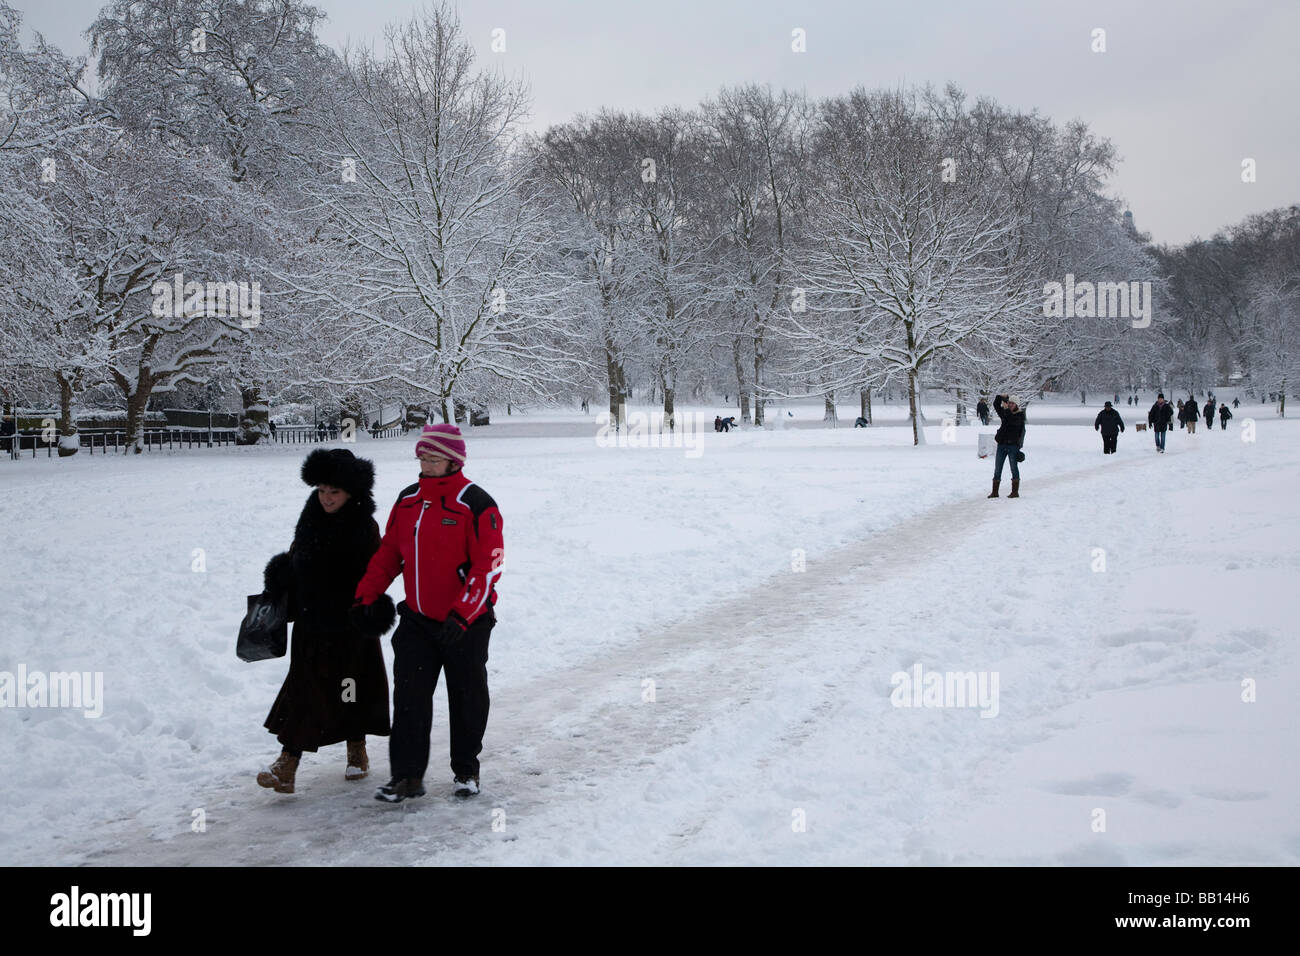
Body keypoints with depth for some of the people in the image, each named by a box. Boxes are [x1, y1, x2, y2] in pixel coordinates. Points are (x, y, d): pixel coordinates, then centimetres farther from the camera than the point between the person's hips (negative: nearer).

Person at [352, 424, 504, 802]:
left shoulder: (476, 505, -15)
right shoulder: (408, 500, 5)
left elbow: (487, 567, -19)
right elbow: (389, 553, 15)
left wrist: (461, 616, -27)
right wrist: (366, 597, 8)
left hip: (466, 624, -5)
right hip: (417, 620, 5)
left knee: (466, 698, 9)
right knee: (409, 696, 0)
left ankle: (466, 770, 26)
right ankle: (407, 775, 5)